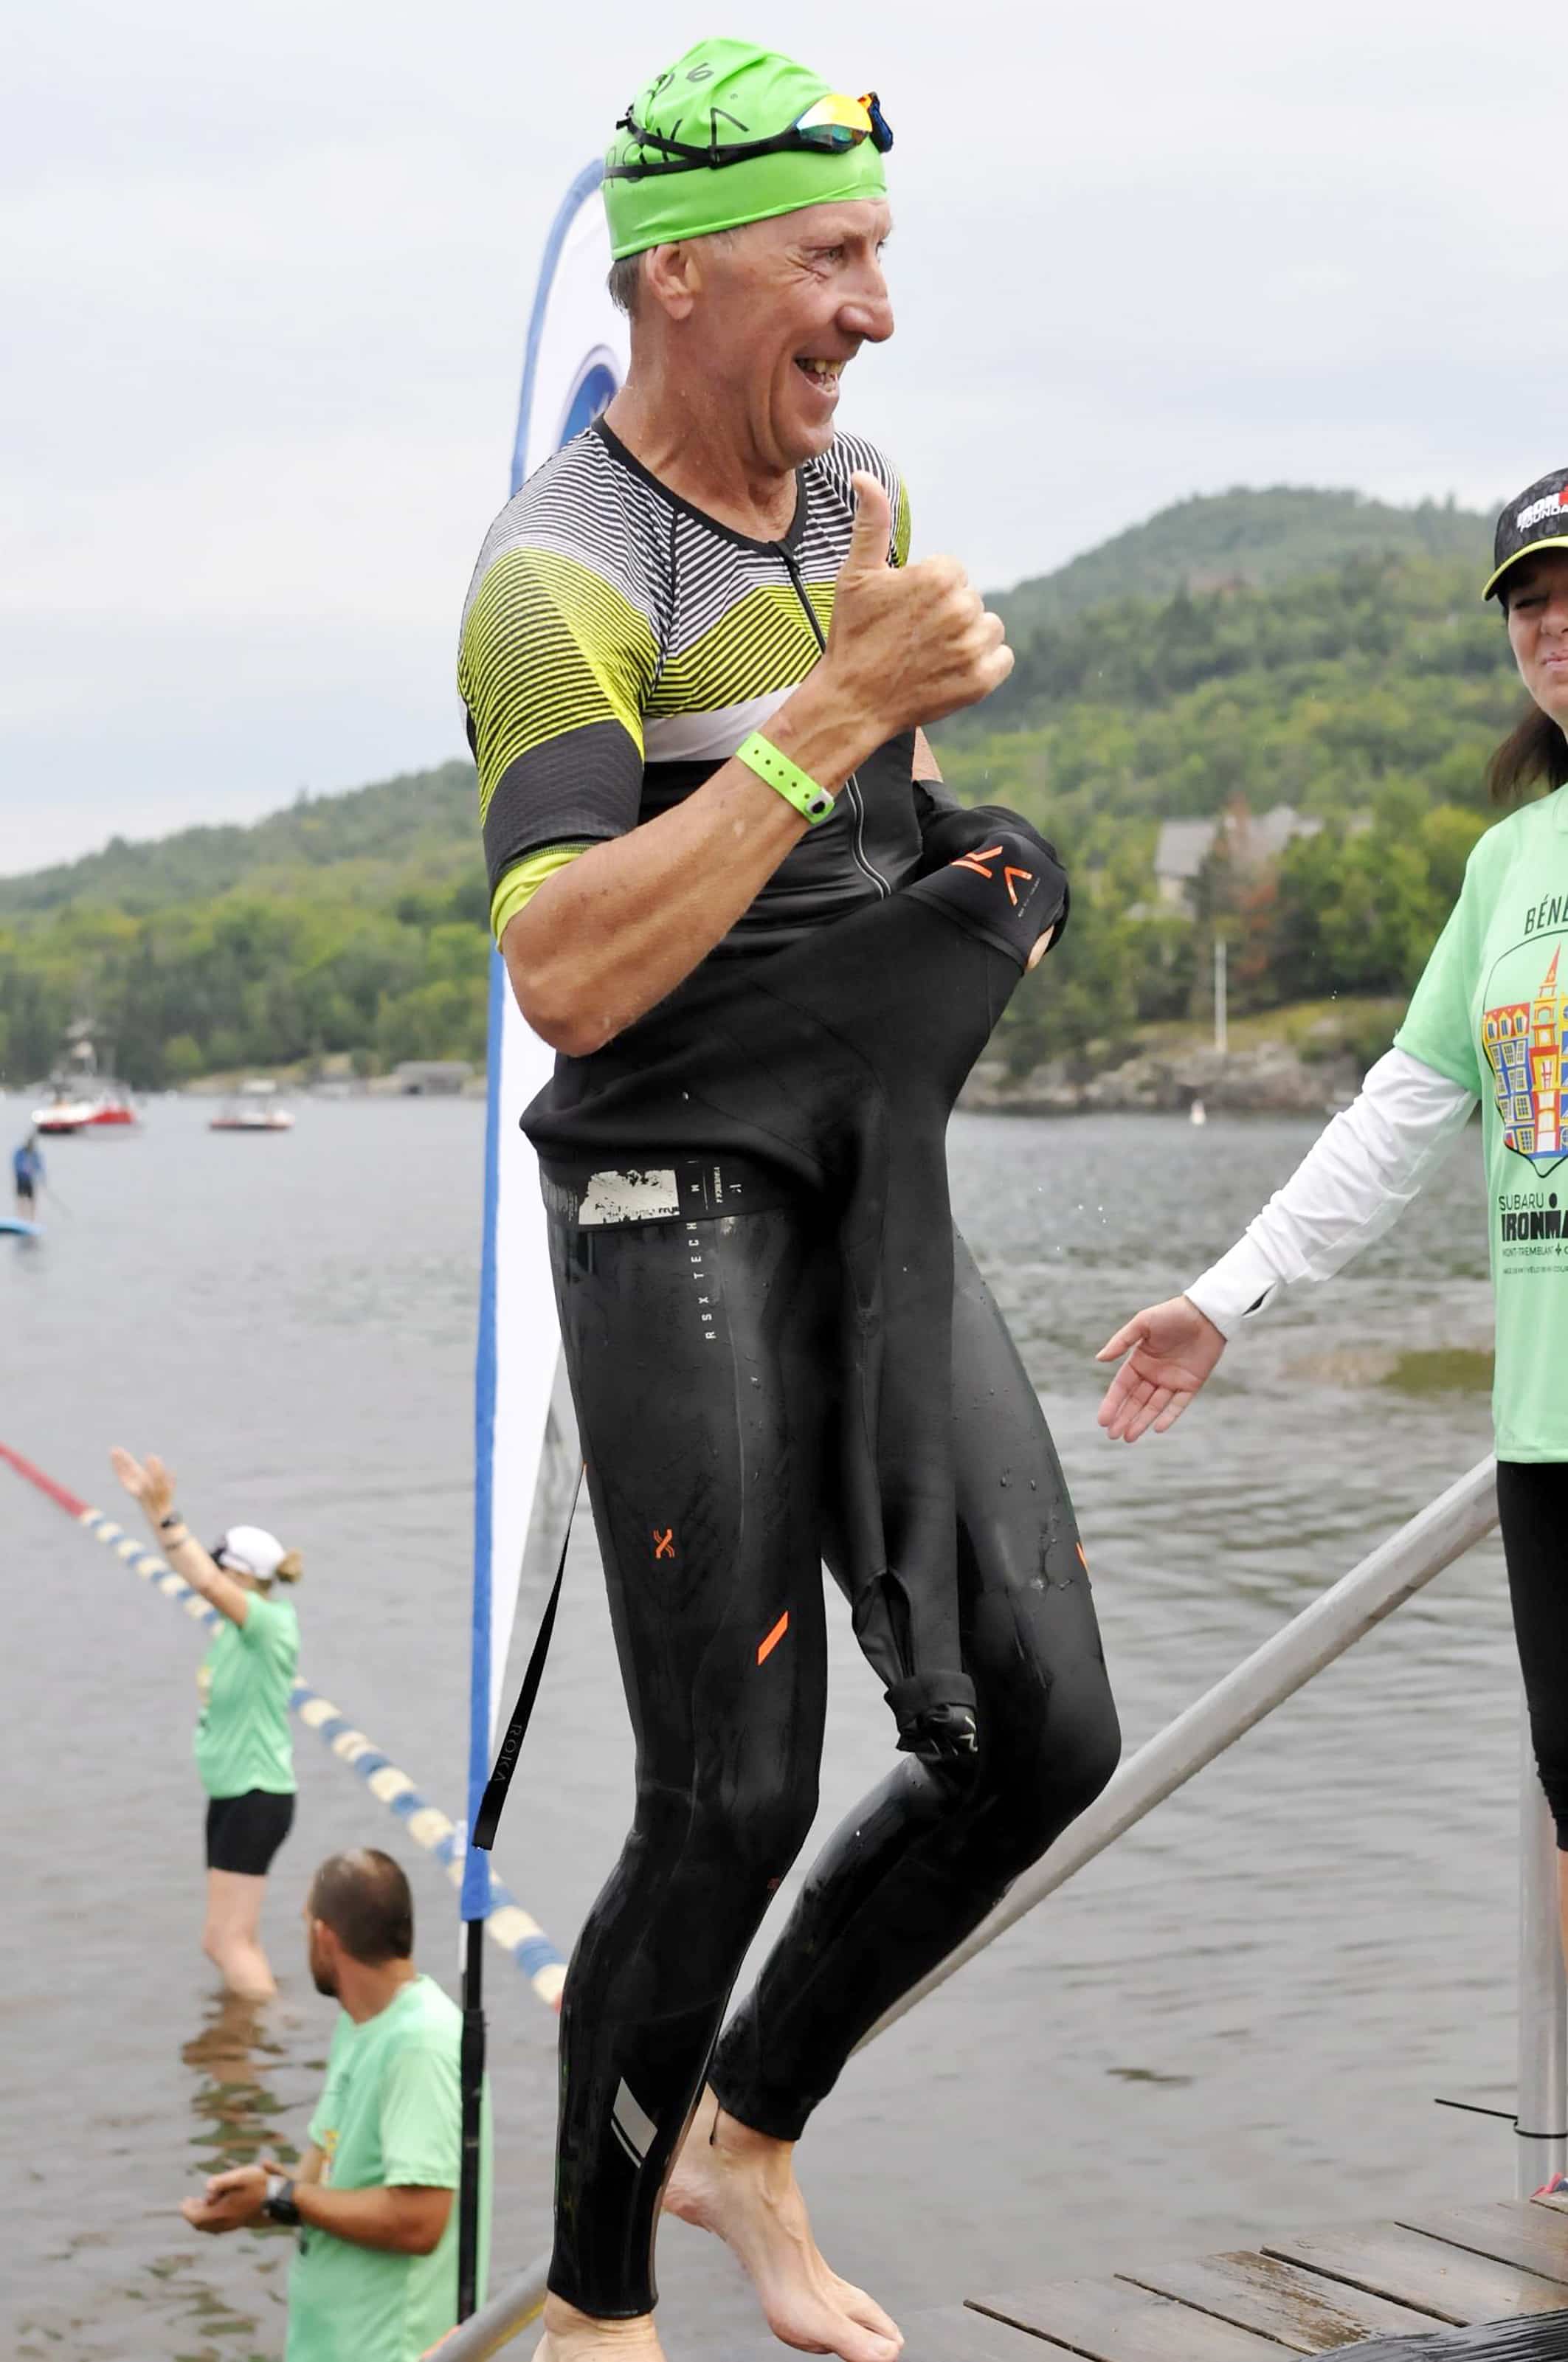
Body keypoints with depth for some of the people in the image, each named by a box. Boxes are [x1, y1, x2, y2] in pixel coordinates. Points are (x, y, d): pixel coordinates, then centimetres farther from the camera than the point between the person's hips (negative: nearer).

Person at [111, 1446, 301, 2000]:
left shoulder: (272, 1625, -18)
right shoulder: (239, 1621, 6)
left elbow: (206, 1583, -31)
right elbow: (192, 1568, 12)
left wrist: (166, 1513, -34)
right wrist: (148, 1502, 7)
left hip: (258, 1798, -9)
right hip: (230, 1794, 9)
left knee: (228, 1940, -9)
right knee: (229, 1940, 12)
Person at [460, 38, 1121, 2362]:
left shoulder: (860, 498, 10)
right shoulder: (561, 577, -15)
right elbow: (566, 978, -28)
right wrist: (843, 707, -27)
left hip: (888, 1207, 8)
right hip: (681, 1214, -7)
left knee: (1040, 1736, 4)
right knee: (735, 1805, -6)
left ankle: (749, 2137, 25)